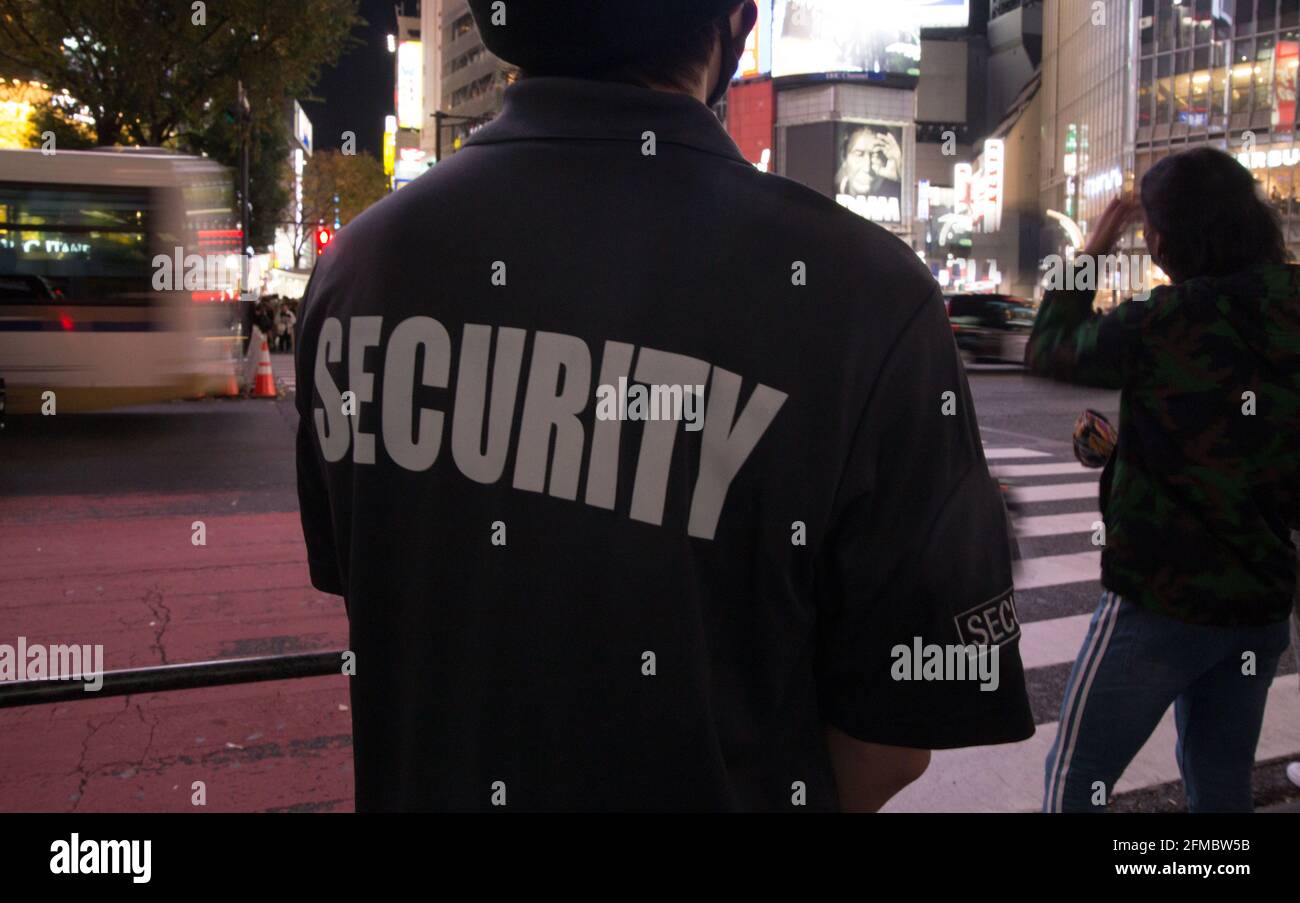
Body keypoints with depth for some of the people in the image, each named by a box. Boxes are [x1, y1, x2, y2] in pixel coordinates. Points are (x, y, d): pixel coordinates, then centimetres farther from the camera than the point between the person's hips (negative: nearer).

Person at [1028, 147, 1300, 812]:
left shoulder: (1162, 324, -20)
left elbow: (1047, 350, -3)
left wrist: (1092, 252, 7)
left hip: (1161, 601, -6)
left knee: (1074, 781, 8)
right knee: (1222, 787, 21)